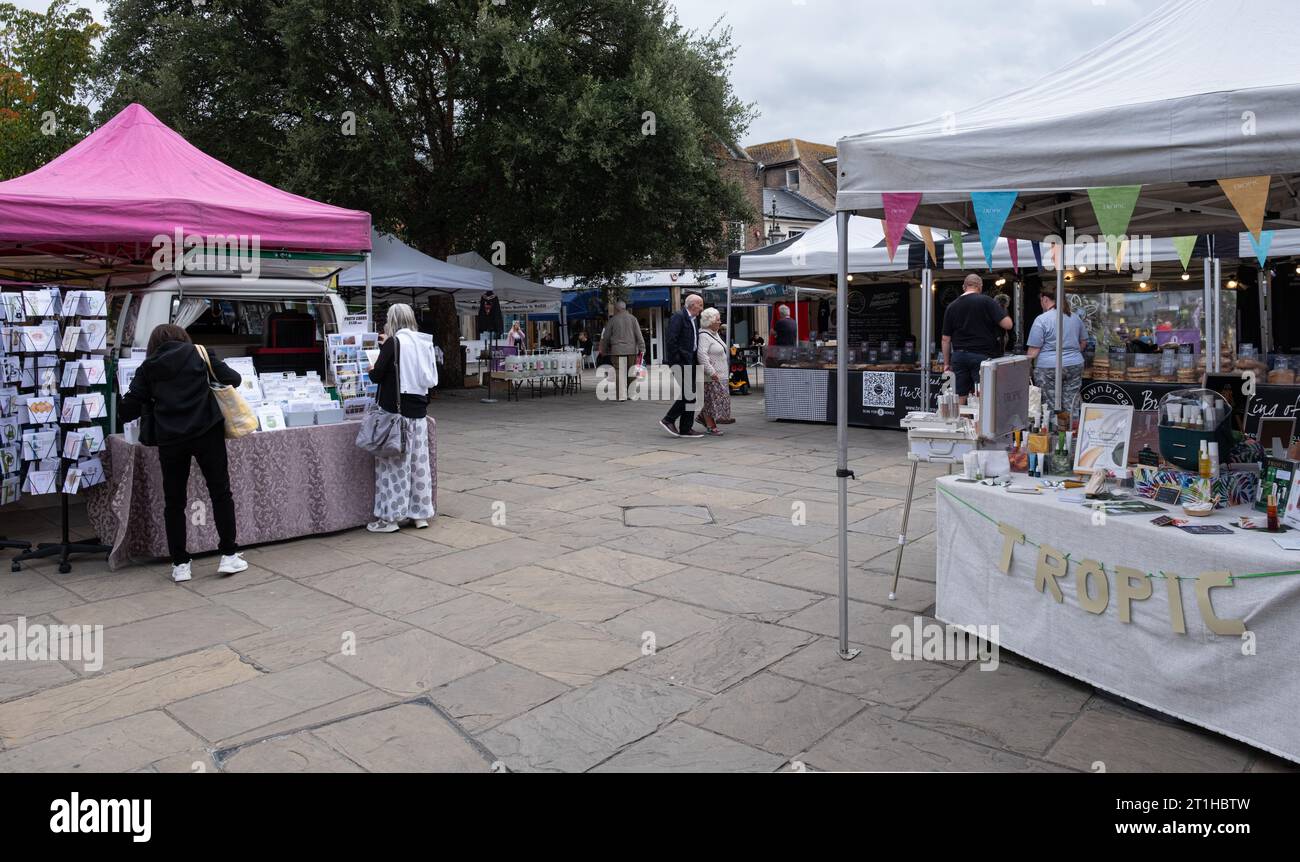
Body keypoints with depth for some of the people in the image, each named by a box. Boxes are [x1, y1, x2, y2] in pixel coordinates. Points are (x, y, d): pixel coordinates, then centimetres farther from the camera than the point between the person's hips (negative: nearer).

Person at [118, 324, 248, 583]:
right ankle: (229, 555, 9)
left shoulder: (147, 368, 8)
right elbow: (232, 379, 3)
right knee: (221, 493, 8)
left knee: (174, 501, 11)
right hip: (206, 432, -1)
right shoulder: (197, 353, 5)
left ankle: (180, 564, 13)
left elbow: (127, 410, 4)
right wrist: (206, 383, 24)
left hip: (169, 438, 1)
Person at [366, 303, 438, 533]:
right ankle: (420, 514, 17)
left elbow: (377, 375, -13)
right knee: (419, 462, 10)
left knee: (393, 463, 0)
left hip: (395, 410, -6)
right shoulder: (424, 343, 8)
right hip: (419, 410, 6)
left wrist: (372, 369, 13)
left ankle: (390, 517, 5)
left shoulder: (393, 343, -11)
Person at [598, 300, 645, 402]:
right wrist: (642, 348, 4)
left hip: (618, 351, -3)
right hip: (631, 350, 3)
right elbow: (639, 335, 2)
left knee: (620, 373, -4)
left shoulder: (613, 320, 2)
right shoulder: (632, 319, 6)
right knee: (631, 372, 10)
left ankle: (621, 395, -9)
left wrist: (604, 351, 18)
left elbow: (605, 337, 8)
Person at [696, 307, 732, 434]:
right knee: (711, 400, -4)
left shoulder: (715, 334, 16)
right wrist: (711, 371, -28)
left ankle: (703, 417, 26)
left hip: (721, 375, 10)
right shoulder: (704, 335, -16)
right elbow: (701, 354, -26)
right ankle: (711, 426, 3)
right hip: (711, 376, -10)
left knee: (720, 398, 13)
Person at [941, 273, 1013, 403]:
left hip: (959, 356, 4)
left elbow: (946, 339, 8)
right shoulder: (986, 301, -5)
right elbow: (1008, 324, -10)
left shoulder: (952, 306, 7)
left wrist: (946, 363, 15)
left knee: (959, 399, 6)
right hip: (982, 356, -3)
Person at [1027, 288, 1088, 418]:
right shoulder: (1075, 317, 11)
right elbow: (1084, 343, 20)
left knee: (1051, 409, -1)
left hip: (1048, 368, -6)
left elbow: (1033, 351, -11)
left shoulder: (1041, 320, -9)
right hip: (1075, 366, 6)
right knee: (1072, 409, 8)